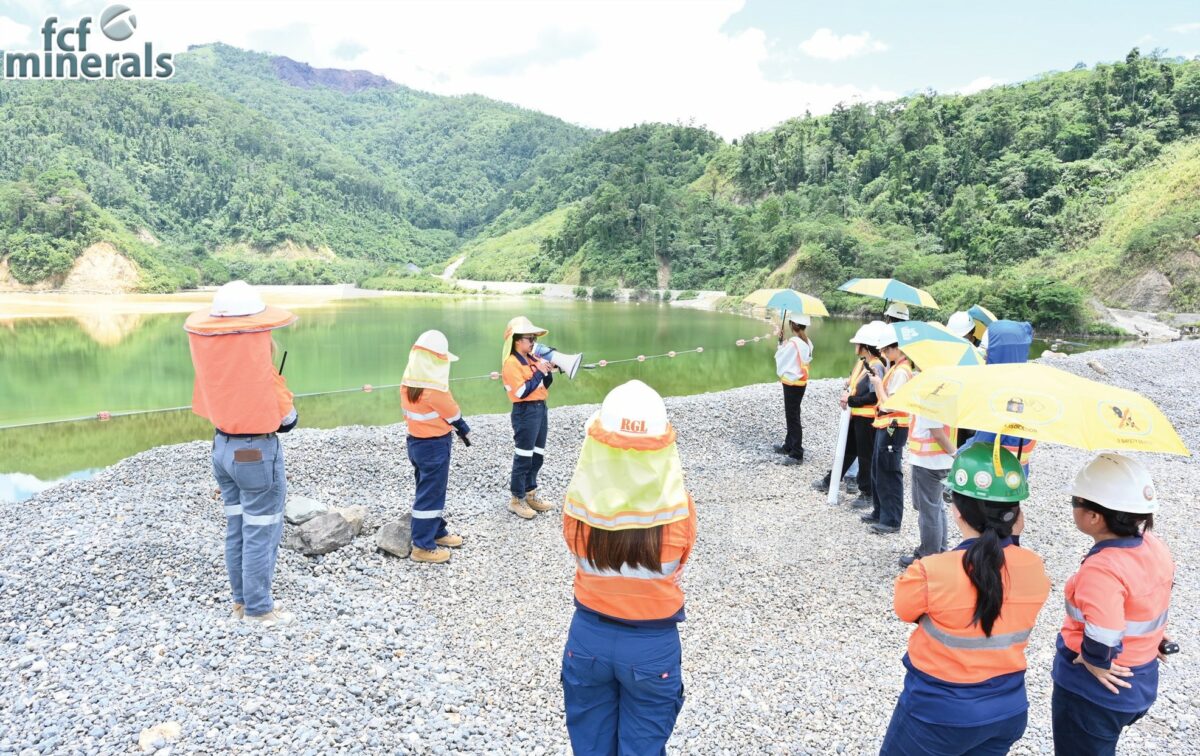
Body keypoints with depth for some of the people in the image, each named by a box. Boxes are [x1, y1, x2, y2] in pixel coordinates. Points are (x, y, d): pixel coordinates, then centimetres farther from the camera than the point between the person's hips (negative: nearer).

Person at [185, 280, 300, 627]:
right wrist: (291, 416, 7)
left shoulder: (209, 355, -4)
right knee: (261, 533, 5)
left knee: (236, 528, 18)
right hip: (257, 452, -7)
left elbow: (206, 404, 7)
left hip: (222, 446, 7)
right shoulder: (258, 359, -22)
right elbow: (286, 417, -12)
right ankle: (258, 609, 15)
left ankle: (241, 601, 30)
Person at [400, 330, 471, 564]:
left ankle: (437, 532, 34)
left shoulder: (407, 382, 0)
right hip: (435, 445, -8)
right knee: (431, 494, 1)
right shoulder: (435, 388, -23)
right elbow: (453, 414, -10)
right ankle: (423, 546, 8)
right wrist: (464, 431, 9)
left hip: (415, 441, 8)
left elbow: (411, 412, 8)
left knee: (429, 490, 20)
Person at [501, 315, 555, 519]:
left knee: (537, 456, 15)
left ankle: (530, 494, 27)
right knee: (523, 457, -1)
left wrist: (548, 371, -2)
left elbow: (545, 386, 15)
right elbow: (522, 392, -21)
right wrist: (539, 372, -19)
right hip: (525, 412, -8)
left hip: (541, 408, 8)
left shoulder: (533, 359, 11)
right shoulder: (511, 363, -13)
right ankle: (517, 500, 10)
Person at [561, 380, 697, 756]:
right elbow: (675, 569, -3)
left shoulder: (578, 505, -20)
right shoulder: (679, 510, -22)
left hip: (588, 637, 2)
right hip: (652, 646, -1)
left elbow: (583, 558, -2)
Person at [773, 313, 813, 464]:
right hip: (801, 381, 8)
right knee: (792, 415, 19)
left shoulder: (792, 343, -21)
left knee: (793, 417, -4)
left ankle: (797, 454, -2)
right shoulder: (807, 342, 4)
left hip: (792, 382, -8)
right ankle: (789, 446, 31)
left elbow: (781, 359, -10)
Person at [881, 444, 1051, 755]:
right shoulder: (1034, 568, -13)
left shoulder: (931, 573, -28)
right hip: (1008, 709, 5)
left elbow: (905, 608, -9)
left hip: (939, 712, -5)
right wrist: (1011, 540, -1)